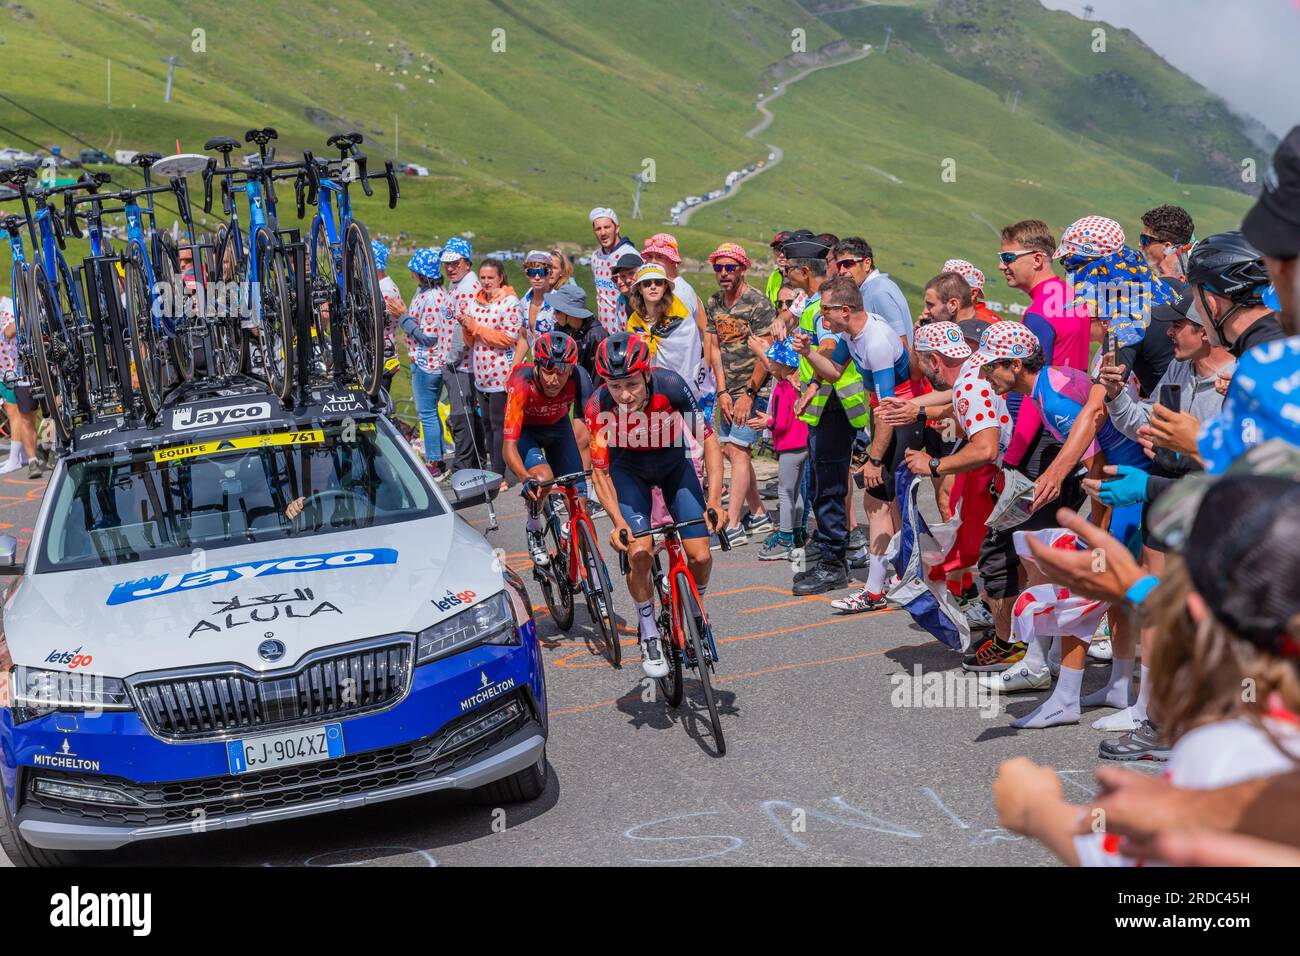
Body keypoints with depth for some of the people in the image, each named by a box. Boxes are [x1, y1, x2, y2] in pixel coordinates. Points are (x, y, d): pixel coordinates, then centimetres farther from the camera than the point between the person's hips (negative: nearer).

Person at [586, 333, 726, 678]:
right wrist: (618, 521, -32)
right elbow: (600, 472, -19)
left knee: (700, 556, -11)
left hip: (673, 464, 1)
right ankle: (649, 635, 3)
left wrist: (714, 501, -33)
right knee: (639, 553, -20)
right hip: (629, 469, 0)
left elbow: (709, 442, -24)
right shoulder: (599, 406, -30)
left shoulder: (671, 385, -33)